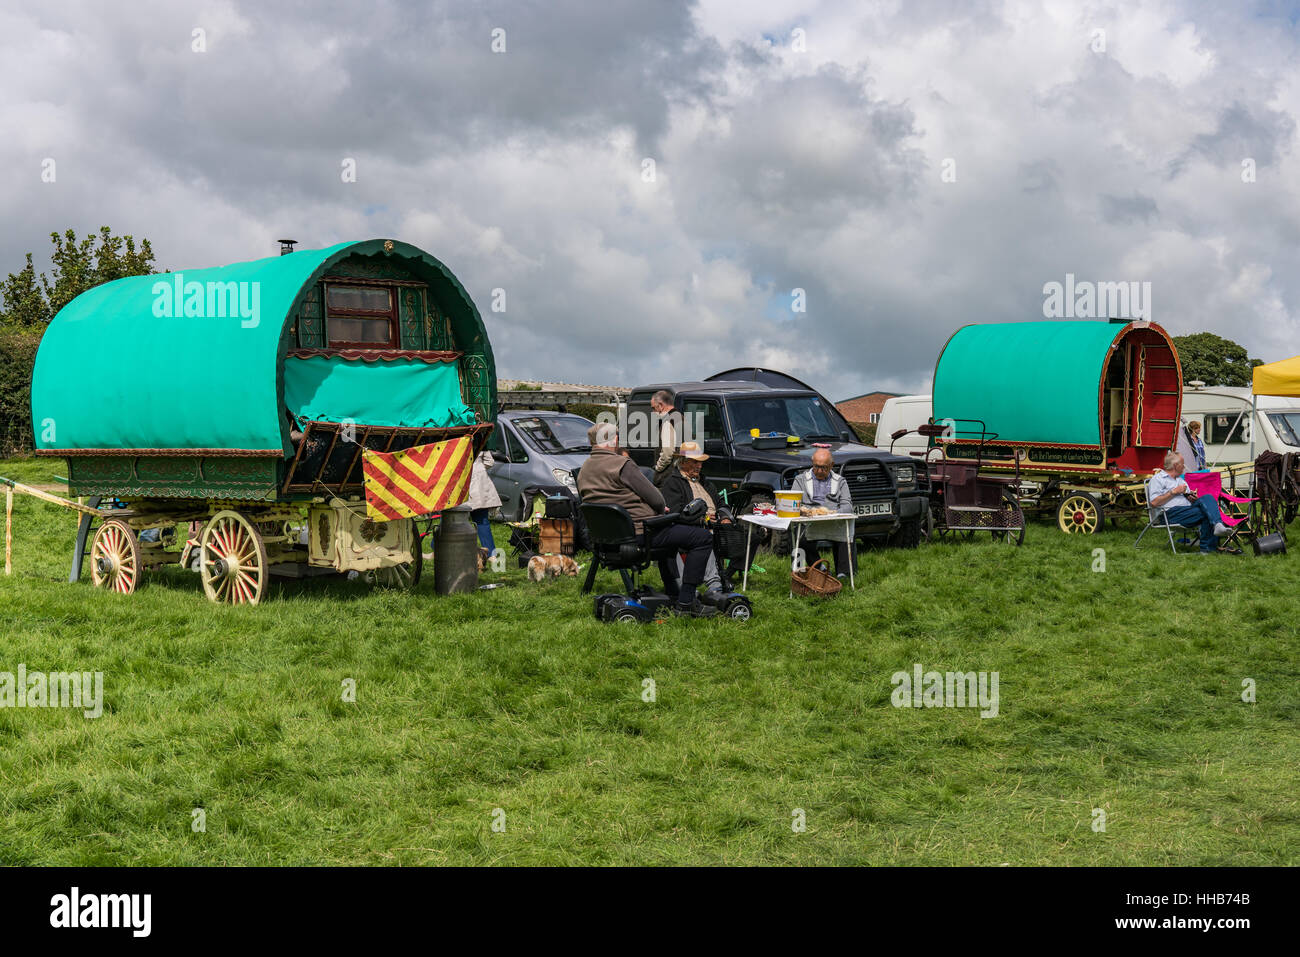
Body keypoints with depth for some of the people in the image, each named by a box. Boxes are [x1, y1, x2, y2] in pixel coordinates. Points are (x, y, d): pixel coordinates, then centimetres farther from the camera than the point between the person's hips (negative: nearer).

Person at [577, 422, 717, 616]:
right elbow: (656, 498, -15)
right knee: (703, 538, -7)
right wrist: (662, 509, 9)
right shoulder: (621, 465, -17)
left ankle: (673, 593, 39)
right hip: (639, 533, -10)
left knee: (666, 532, 38)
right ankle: (686, 602, -8)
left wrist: (658, 509, 19)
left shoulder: (583, 470, 10)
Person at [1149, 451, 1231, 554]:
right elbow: (1154, 502, -7)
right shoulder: (1157, 479, 8)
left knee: (1207, 498, -24)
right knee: (1206, 513, -28)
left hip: (1188, 508, 7)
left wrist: (1191, 498, 10)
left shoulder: (1181, 480, 33)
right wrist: (1174, 492, -6)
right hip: (1173, 513, -7)